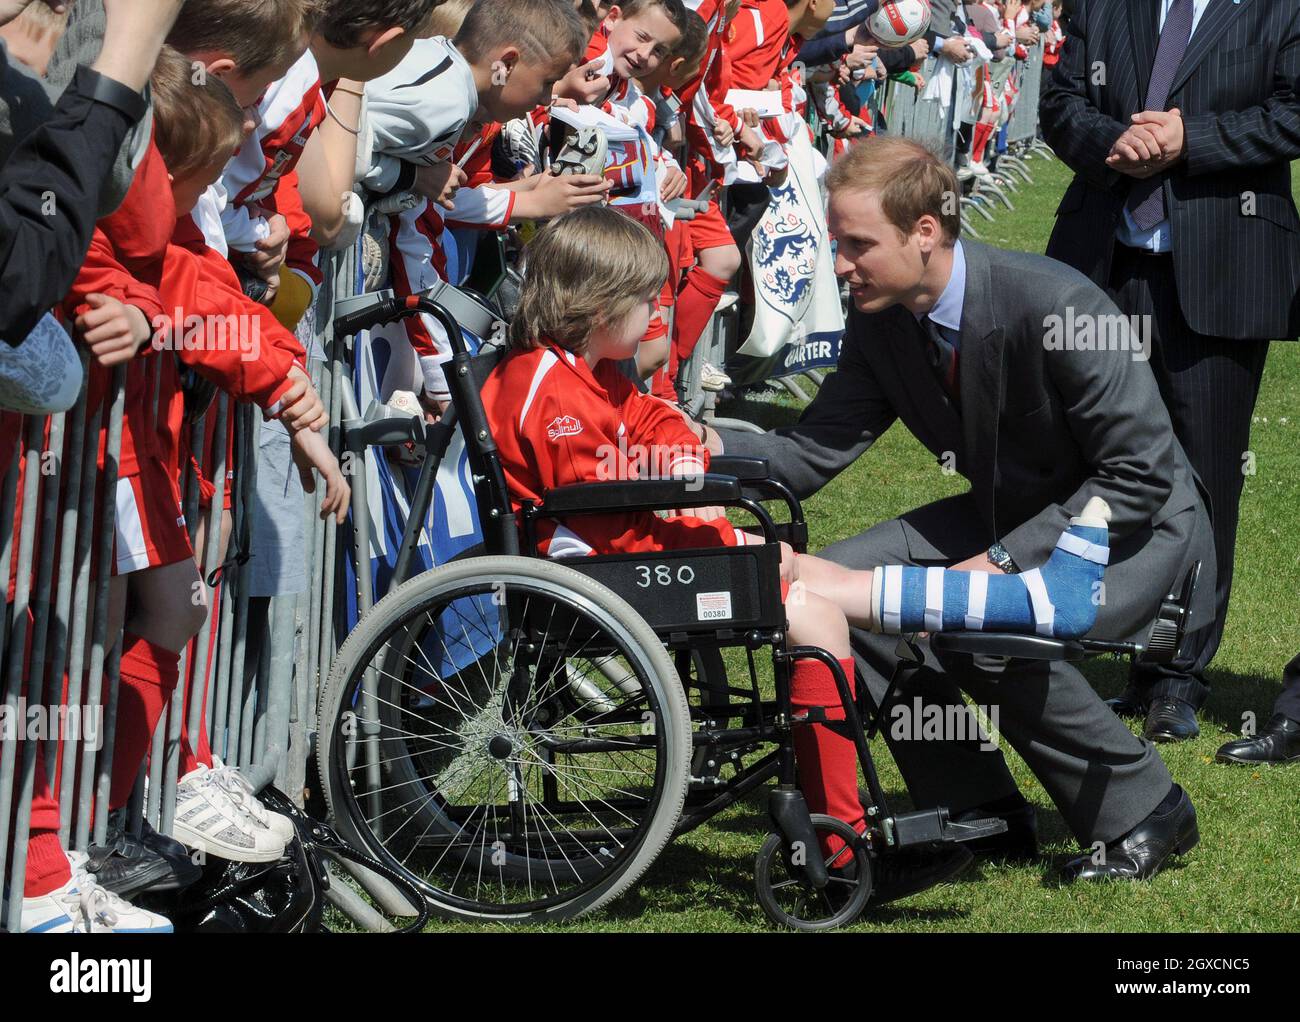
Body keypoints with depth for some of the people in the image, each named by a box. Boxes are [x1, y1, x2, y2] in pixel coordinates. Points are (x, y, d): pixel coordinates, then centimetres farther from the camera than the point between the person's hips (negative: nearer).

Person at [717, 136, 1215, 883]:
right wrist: (711, 449, -26)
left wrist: (1006, 561, -29)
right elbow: (812, 454, -6)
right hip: (1009, 516, 8)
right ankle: (982, 816, 0)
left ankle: (1144, 811, -9)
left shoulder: (1053, 305, -29)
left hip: (1138, 524, -8)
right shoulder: (880, 325, -7)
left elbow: (1141, 474, -27)